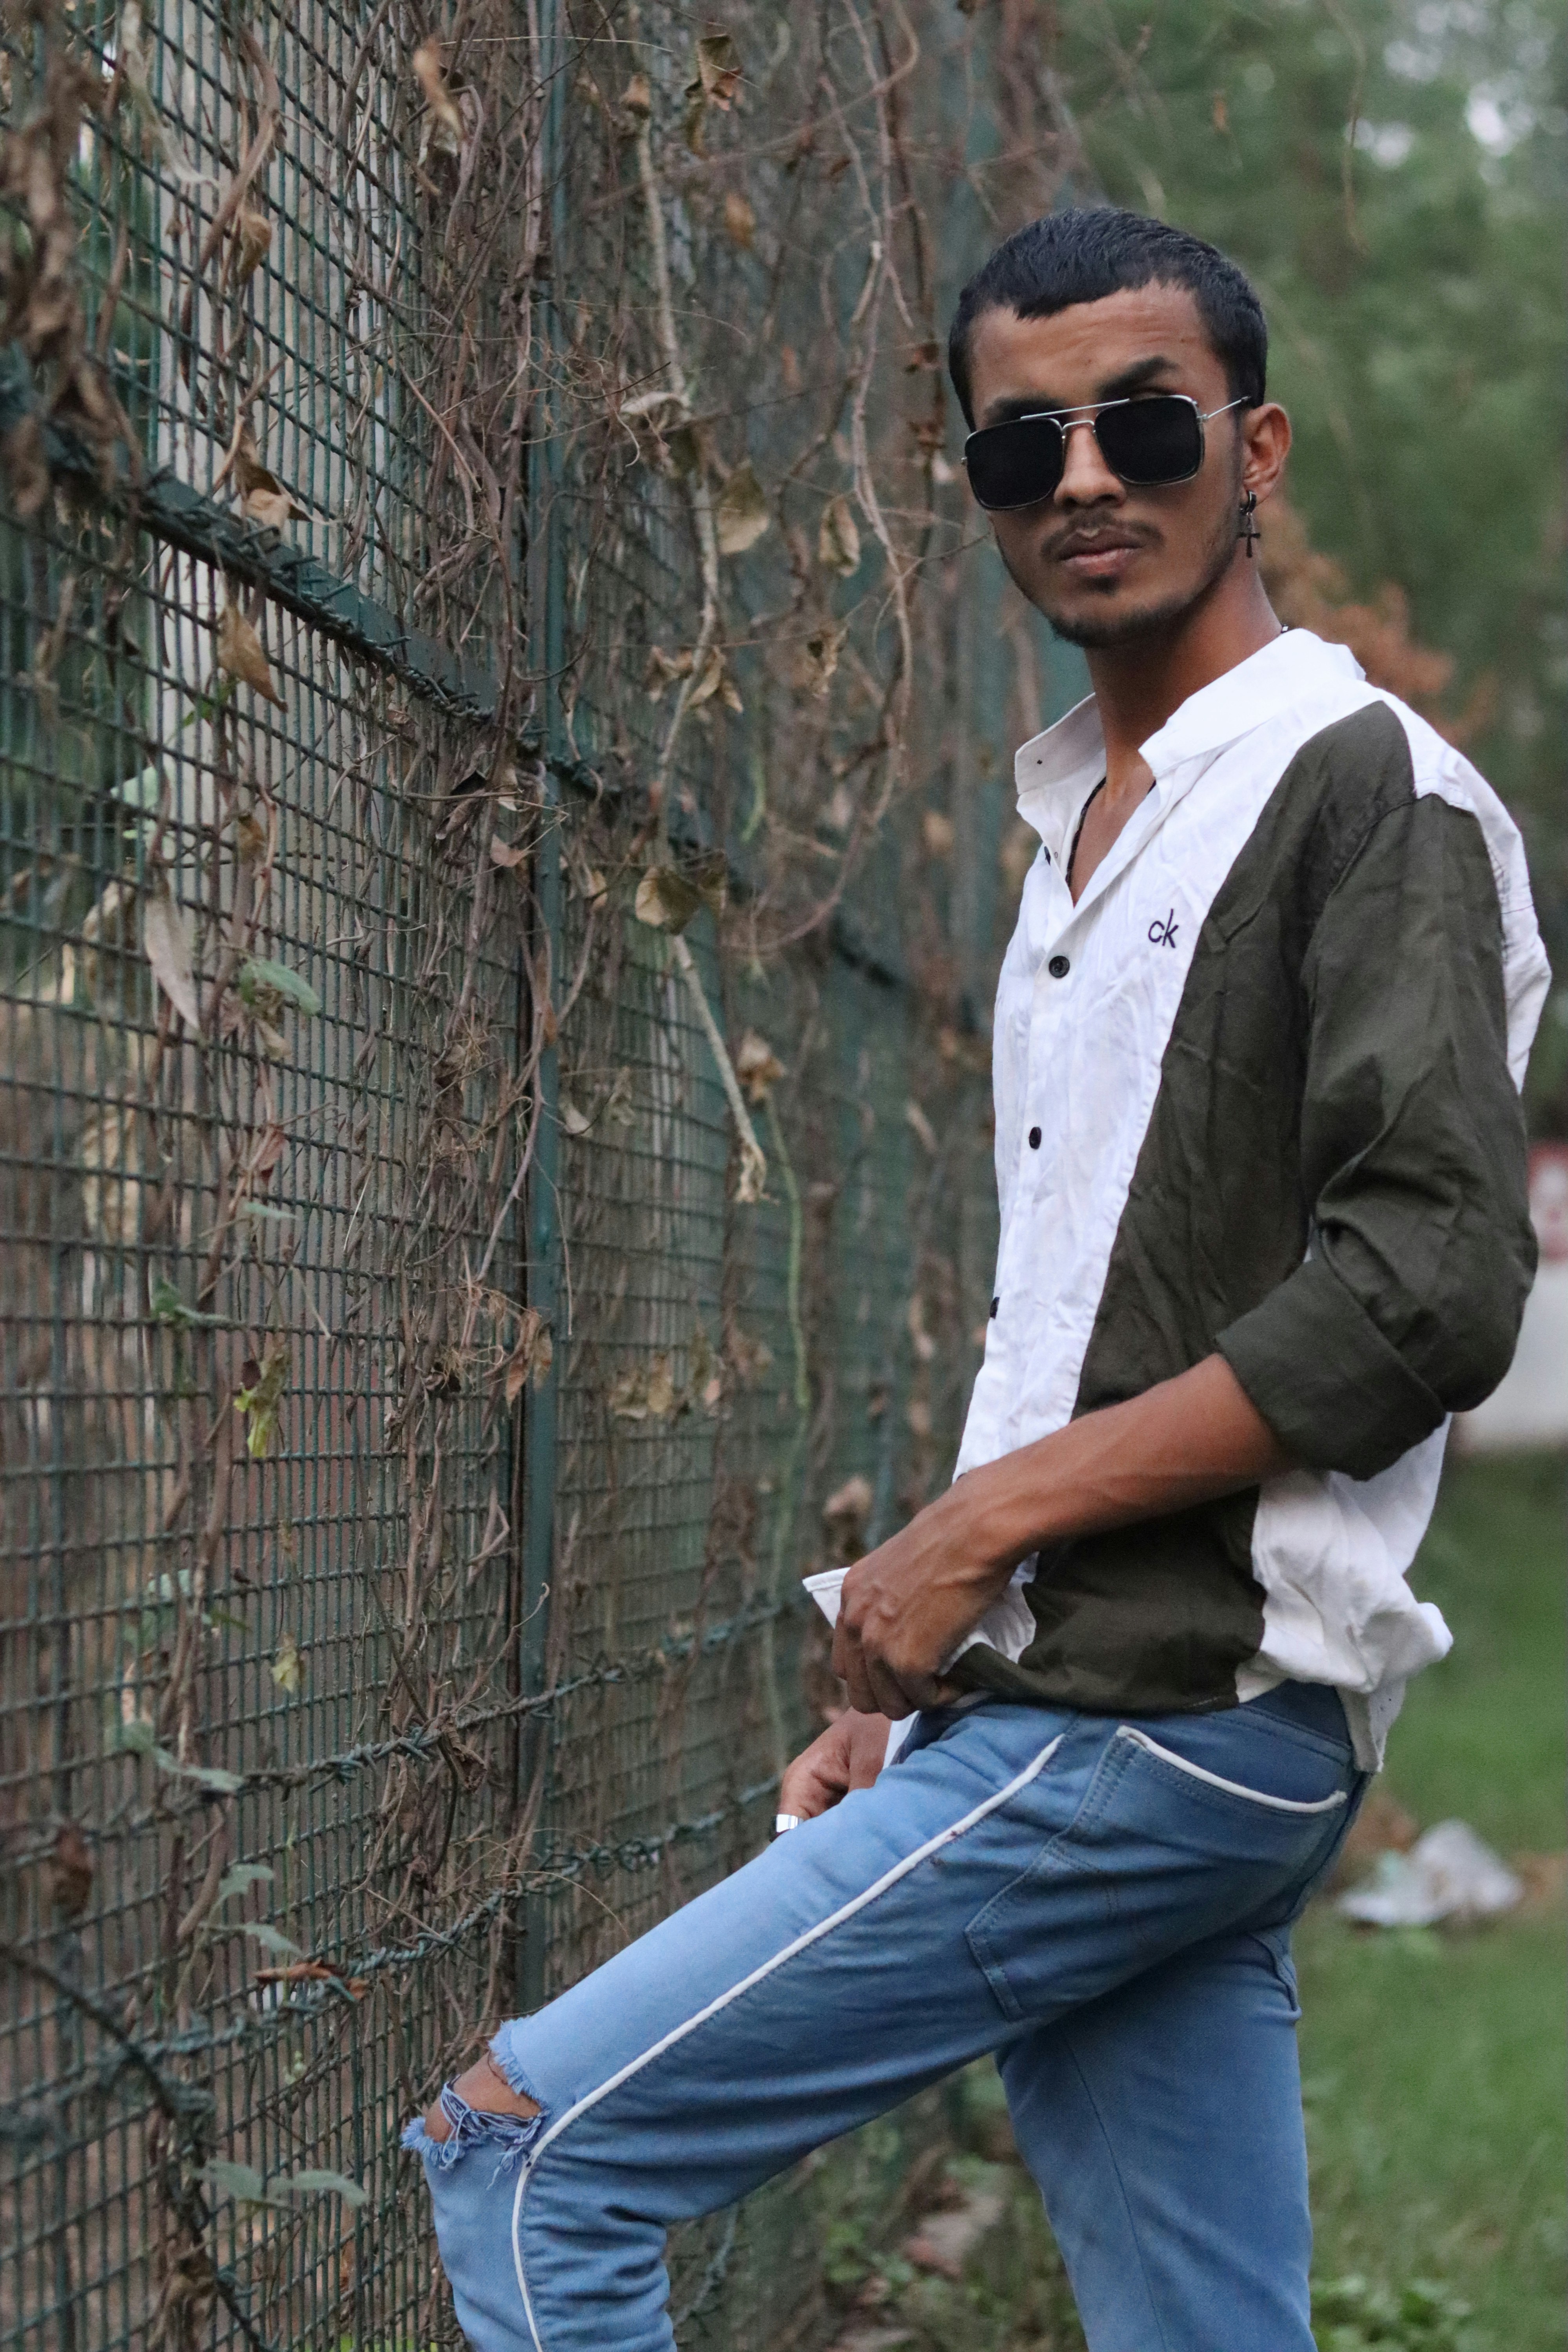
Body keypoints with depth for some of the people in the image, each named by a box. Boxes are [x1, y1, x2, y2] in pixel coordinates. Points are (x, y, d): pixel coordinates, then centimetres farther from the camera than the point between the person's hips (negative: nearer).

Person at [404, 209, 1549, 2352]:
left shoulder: (1370, 790, -7)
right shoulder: (1081, 833, 20)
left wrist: (985, 1520, -14)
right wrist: (916, 1681, 16)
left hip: (1159, 1727, -8)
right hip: (1090, 1716, 8)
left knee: (523, 2148, -9)